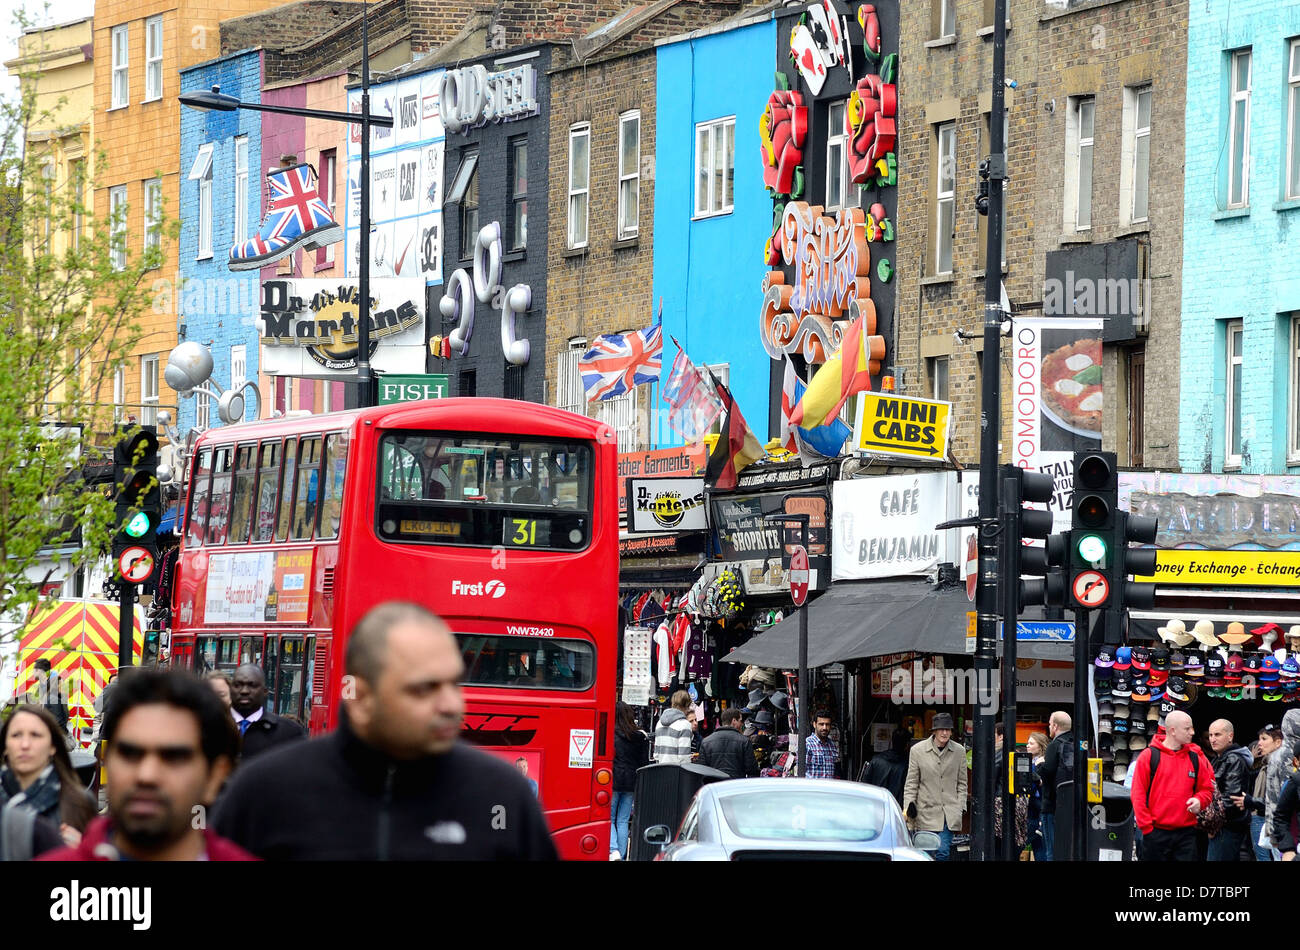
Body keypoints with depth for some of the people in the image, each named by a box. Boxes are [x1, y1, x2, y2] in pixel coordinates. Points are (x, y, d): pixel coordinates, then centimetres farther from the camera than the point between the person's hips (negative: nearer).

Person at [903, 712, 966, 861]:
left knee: (943, 852, -12)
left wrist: (960, 808, 1)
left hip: (949, 813, 0)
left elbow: (962, 783, 10)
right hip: (926, 812, 0)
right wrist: (908, 806, -7)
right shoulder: (917, 750, 0)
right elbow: (911, 783, 4)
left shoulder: (959, 751, 4)